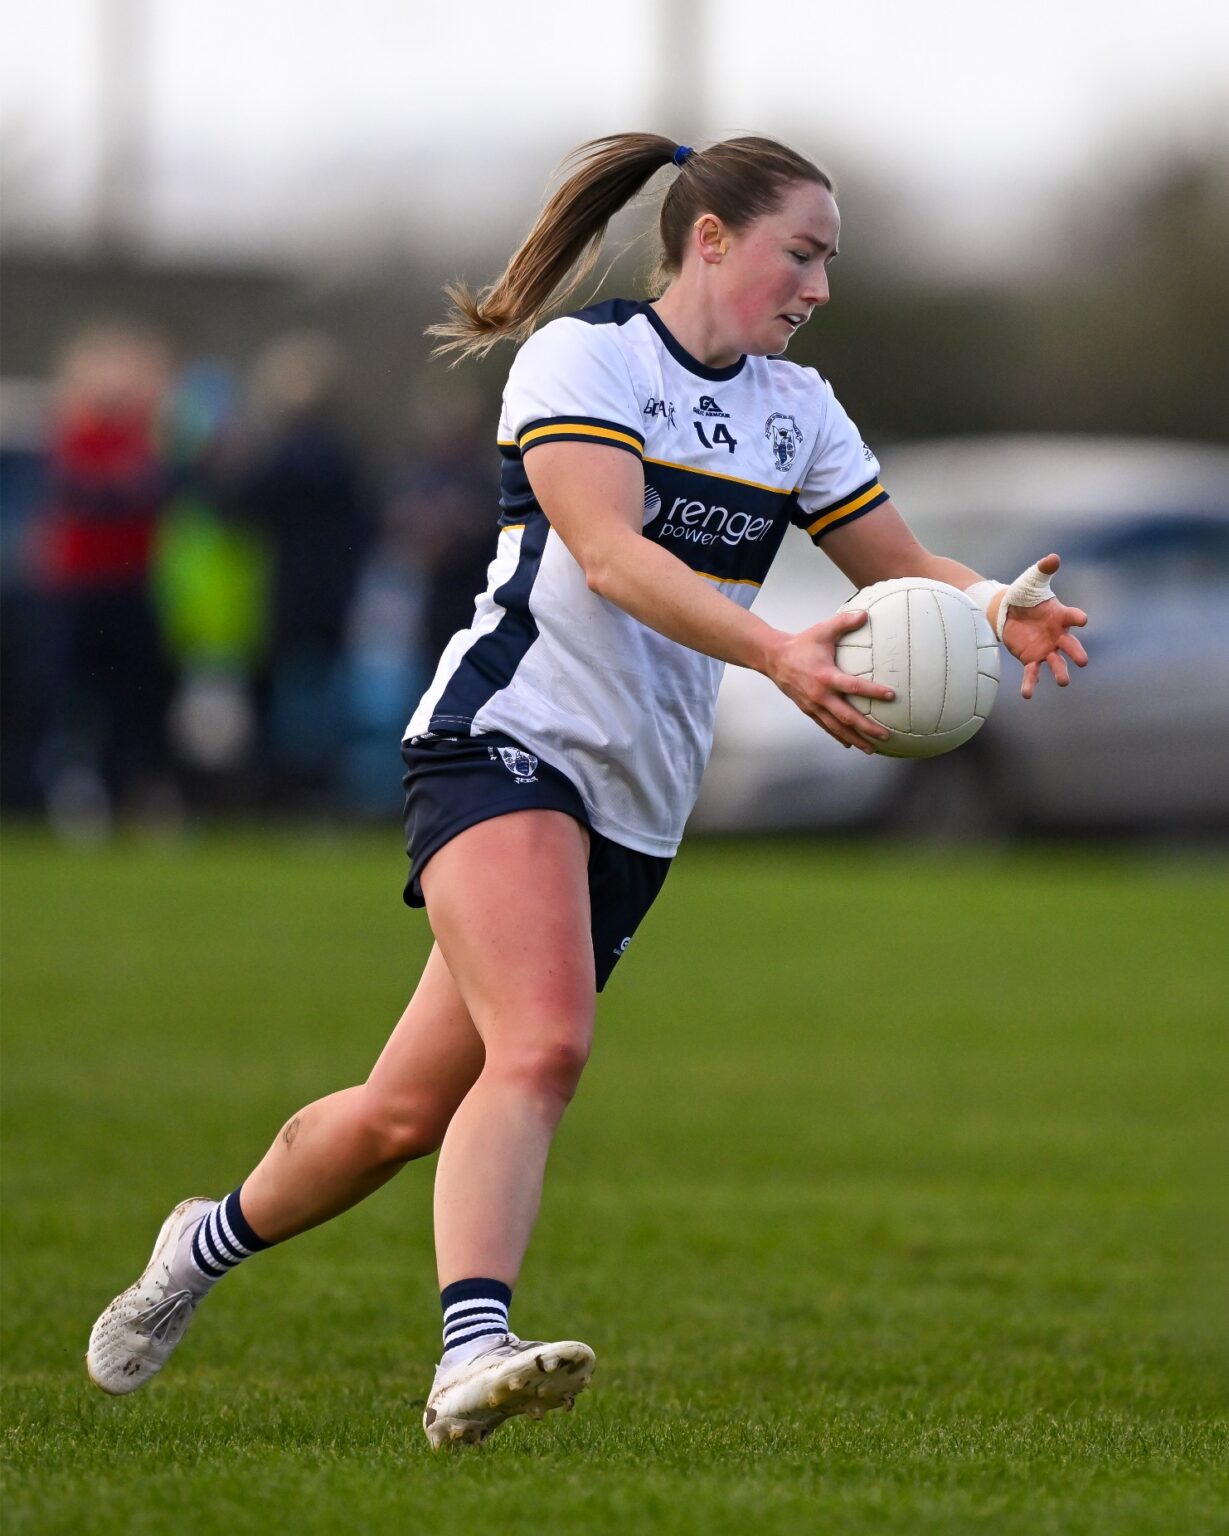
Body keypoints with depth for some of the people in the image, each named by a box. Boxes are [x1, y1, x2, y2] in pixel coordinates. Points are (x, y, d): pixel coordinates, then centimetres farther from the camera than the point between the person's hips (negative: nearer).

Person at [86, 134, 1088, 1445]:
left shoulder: (795, 411, 14)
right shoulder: (581, 357, -7)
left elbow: (899, 568, 16)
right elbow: (609, 553, -21)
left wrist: (991, 608, -8)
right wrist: (775, 653, -34)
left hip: (637, 808, 7)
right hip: (507, 742, -7)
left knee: (411, 1108, 6)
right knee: (542, 1045, -29)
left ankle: (215, 1238, 29)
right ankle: (472, 1353, -37)